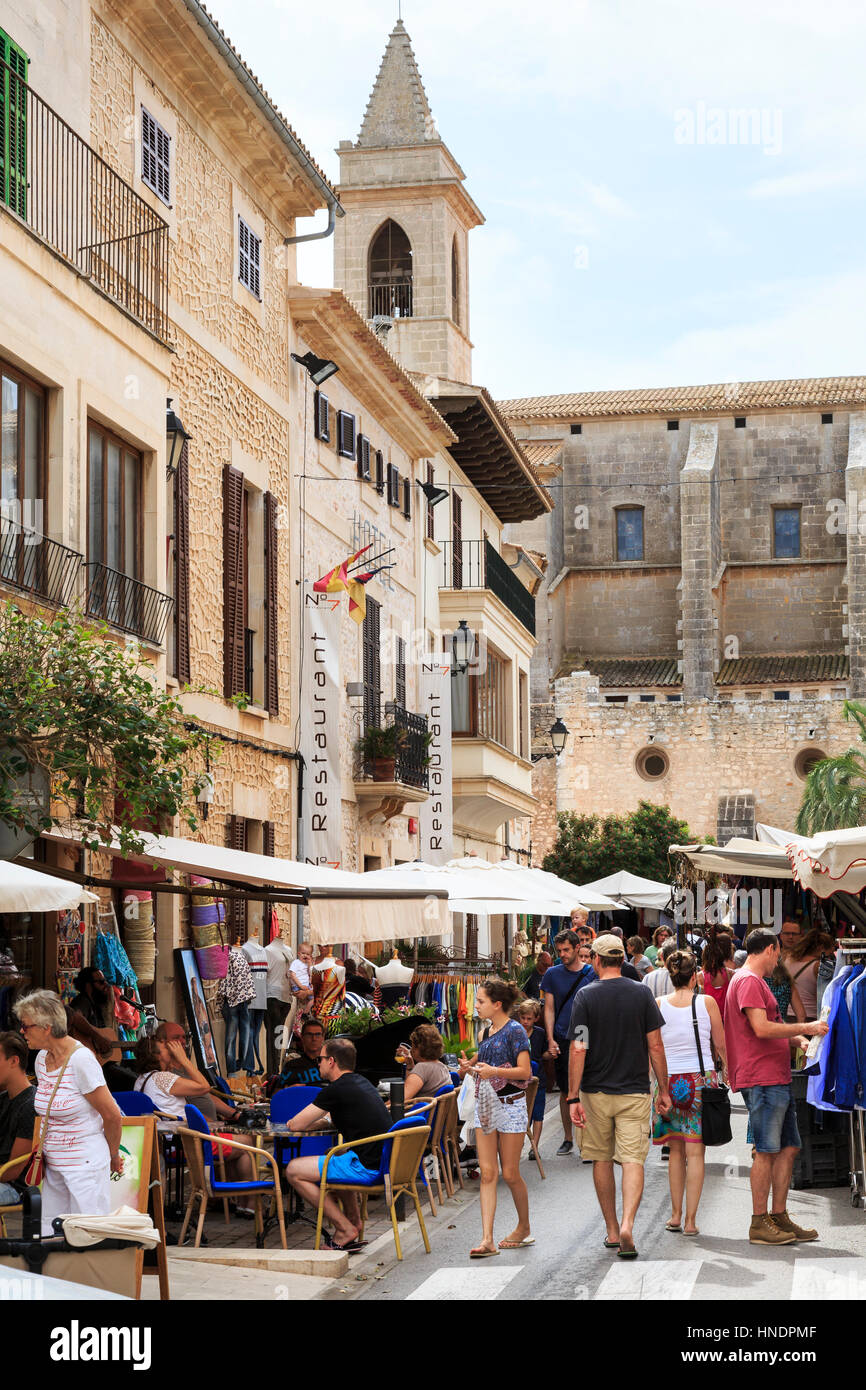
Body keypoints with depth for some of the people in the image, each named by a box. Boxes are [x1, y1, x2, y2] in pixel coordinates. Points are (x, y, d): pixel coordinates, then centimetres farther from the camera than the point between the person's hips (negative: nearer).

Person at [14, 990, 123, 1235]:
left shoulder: (81, 1060, -17)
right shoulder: (42, 1059, 7)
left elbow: (112, 1115, -11)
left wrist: (113, 1157, 1)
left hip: (86, 1164, -8)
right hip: (53, 1164, 8)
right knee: (50, 1236, 6)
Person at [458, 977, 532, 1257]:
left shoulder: (515, 1031, -10)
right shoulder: (488, 1032, 12)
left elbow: (524, 1071, -15)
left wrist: (494, 1071, -26)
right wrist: (470, 1066, 4)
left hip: (510, 1106, -7)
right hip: (485, 1105, 7)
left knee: (510, 1173, 2)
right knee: (487, 1173, -2)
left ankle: (524, 1228, 24)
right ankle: (487, 1239, -6)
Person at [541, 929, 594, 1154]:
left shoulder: (592, 974, 2)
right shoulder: (552, 974, 6)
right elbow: (549, 1009, 7)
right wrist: (550, 1039, -3)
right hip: (562, 1041, 2)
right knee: (566, 1091, 8)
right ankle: (568, 1139, 18)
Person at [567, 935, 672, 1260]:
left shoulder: (585, 996, -6)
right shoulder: (642, 994, -2)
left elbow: (578, 1050, -10)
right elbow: (655, 1046, -2)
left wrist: (573, 1098, -8)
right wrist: (664, 1091, 6)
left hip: (596, 1092, 0)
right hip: (635, 1092, 0)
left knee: (602, 1160, 14)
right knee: (633, 1160, -2)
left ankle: (612, 1231, 21)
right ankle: (627, 1225, -22)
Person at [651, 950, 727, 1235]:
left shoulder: (659, 1005, 0)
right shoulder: (707, 1002, -4)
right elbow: (720, 1045, 2)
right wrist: (726, 1068, 19)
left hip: (670, 1080, 2)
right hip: (701, 1078, -2)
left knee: (676, 1149, 15)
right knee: (695, 1151, 0)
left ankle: (676, 1215, 16)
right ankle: (690, 1219, -1)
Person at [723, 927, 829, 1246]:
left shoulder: (756, 982, 23)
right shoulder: (748, 981, -11)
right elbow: (761, 1029, -20)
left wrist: (798, 1038, 17)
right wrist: (806, 1027, -13)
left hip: (777, 1080, 11)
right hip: (761, 1079, -11)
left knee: (788, 1147, 10)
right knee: (767, 1150, -8)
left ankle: (779, 1218, 14)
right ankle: (759, 1224, -4)